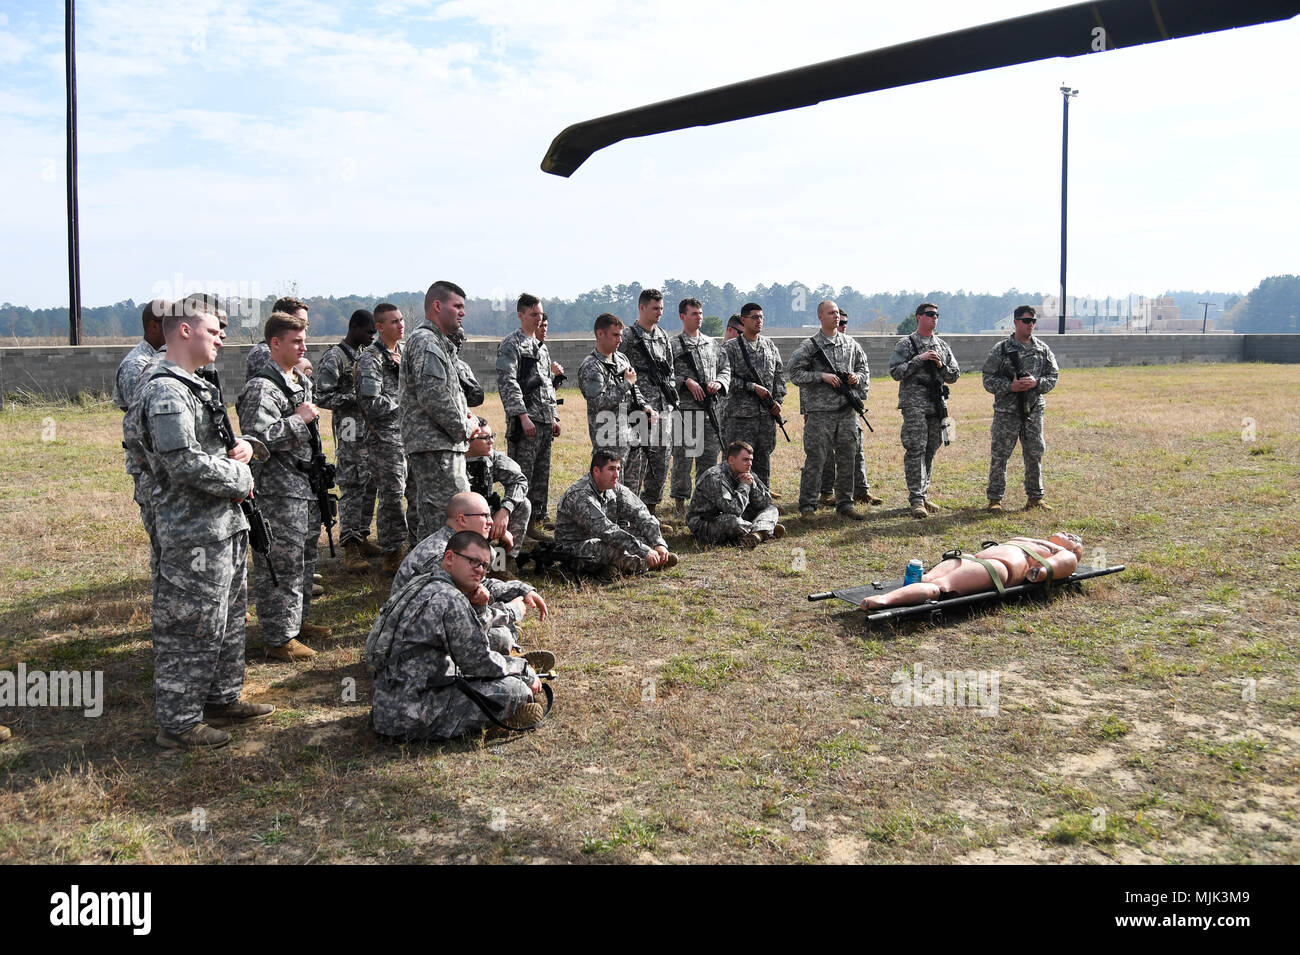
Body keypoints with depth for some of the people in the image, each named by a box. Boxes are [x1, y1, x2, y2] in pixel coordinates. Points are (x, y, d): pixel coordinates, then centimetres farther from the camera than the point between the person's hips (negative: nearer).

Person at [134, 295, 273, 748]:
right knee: (190, 628, -2)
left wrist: (241, 446, 2)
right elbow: (188, 464, -26)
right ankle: (178, 723, 9)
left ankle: (222, 700, 33)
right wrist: (240, 479, -12)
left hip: (223, 525, 11)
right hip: (194, 533, -11)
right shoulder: (166, 393, -18)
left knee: (228, 618, 20)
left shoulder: (194, 386, 16)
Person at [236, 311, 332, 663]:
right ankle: (279, 638, 2)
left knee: (305, 558, 18)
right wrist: (298, 419, -20)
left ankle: (297, 620, 32)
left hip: (305, 486, 10)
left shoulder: (302, 382, 15)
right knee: (281, 564, -5)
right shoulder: (262, 388, -16)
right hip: (278, 490, -10)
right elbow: (257, 438, -26)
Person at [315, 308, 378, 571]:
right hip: (352, 431, -8)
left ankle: (362, 538, 23)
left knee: (370, 486, 12)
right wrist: (355, 398, -17)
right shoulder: (335, 358, -9)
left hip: (372, 429, 8)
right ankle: (350, 550, -7)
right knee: (352, 488, -9)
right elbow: (321, 396, -14)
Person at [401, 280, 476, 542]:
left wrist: (467, 416, 9)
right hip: (435, 445, -11)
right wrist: (464, 429, -11)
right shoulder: (425, 342, -13)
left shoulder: (440, 343, 22)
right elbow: (433, 397, -22)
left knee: (433, 516, 15)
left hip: (446, 444, 11)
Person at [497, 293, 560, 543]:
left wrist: (554, 418, 19)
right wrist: (523, 416, -22)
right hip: (524, 422, -8)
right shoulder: (511, 345, -6)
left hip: (545, 422, 8)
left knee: (541, 476, 11)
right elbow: (507, 383, -16)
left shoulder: (540, 346, 20)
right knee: (521, 477, -7)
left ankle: (532, 524, 19)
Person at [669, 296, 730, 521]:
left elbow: (726, 368, 19)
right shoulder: (673, 345, 0)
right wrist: (686, 381, -17)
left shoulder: (712, 344, 16)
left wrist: (719, 382, -1)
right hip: (685, 409, -5)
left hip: (712, 409, 5)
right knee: (683, 458, -4)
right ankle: (680, 502, 5)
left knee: (709, 456, 8)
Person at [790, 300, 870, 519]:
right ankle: (807, 505, 5)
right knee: (815, 459, -3)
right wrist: (822, 376, -14)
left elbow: (863, 367, 23)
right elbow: (794, 372, -6)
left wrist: (857, 377, 1)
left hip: (847, 411, 5)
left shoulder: (850, 344, 13)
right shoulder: (810, 345, -2)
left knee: (847, 460, 8)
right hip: (820, 412, -5)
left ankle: (845, 504, 17)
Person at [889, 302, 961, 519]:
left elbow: (955, 376, 15)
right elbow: (895, 372, -10)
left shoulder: (942, 345, 14)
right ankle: (916, 500, -12)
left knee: (930, 451, 9)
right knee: (915, 450, -11)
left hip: (936, 404, 6)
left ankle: (923, 494, 18)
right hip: (914, 404, -5)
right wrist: (919, 359, -16)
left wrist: (941, 366, -5)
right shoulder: (905, 344, 0)